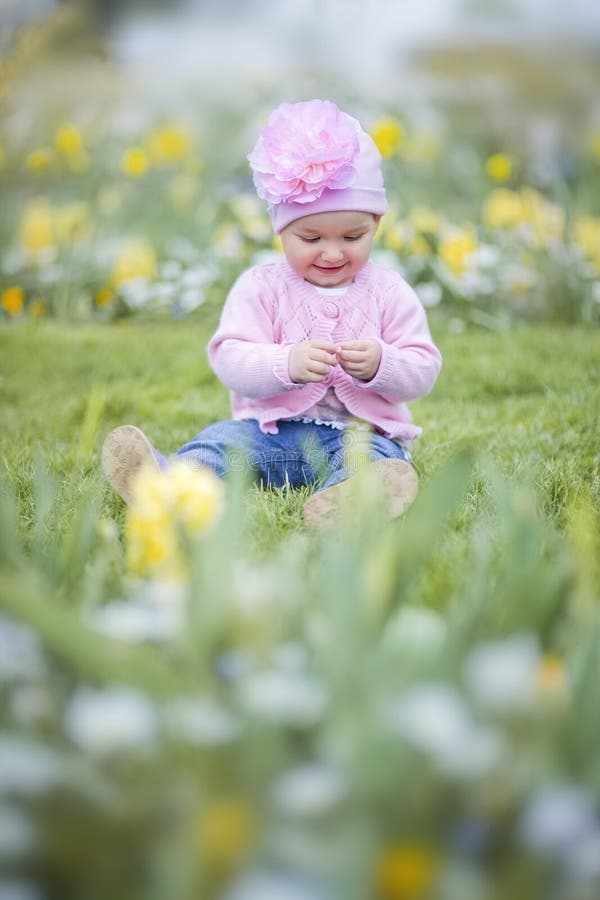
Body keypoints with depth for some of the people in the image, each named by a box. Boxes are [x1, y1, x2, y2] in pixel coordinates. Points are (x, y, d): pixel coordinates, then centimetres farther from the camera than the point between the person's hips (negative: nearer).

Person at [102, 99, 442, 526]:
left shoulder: (390, 293, 7)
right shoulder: (261, 287, 5)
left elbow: (423, 370, 4)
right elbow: (230, 358, -6)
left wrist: (380, 364, -20)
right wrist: (286, 364, -26)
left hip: (362, 432, -1)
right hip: (272, 430, 1)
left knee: (377, 457, -33)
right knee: (223, 440, -26)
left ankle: (344, 500, -68)